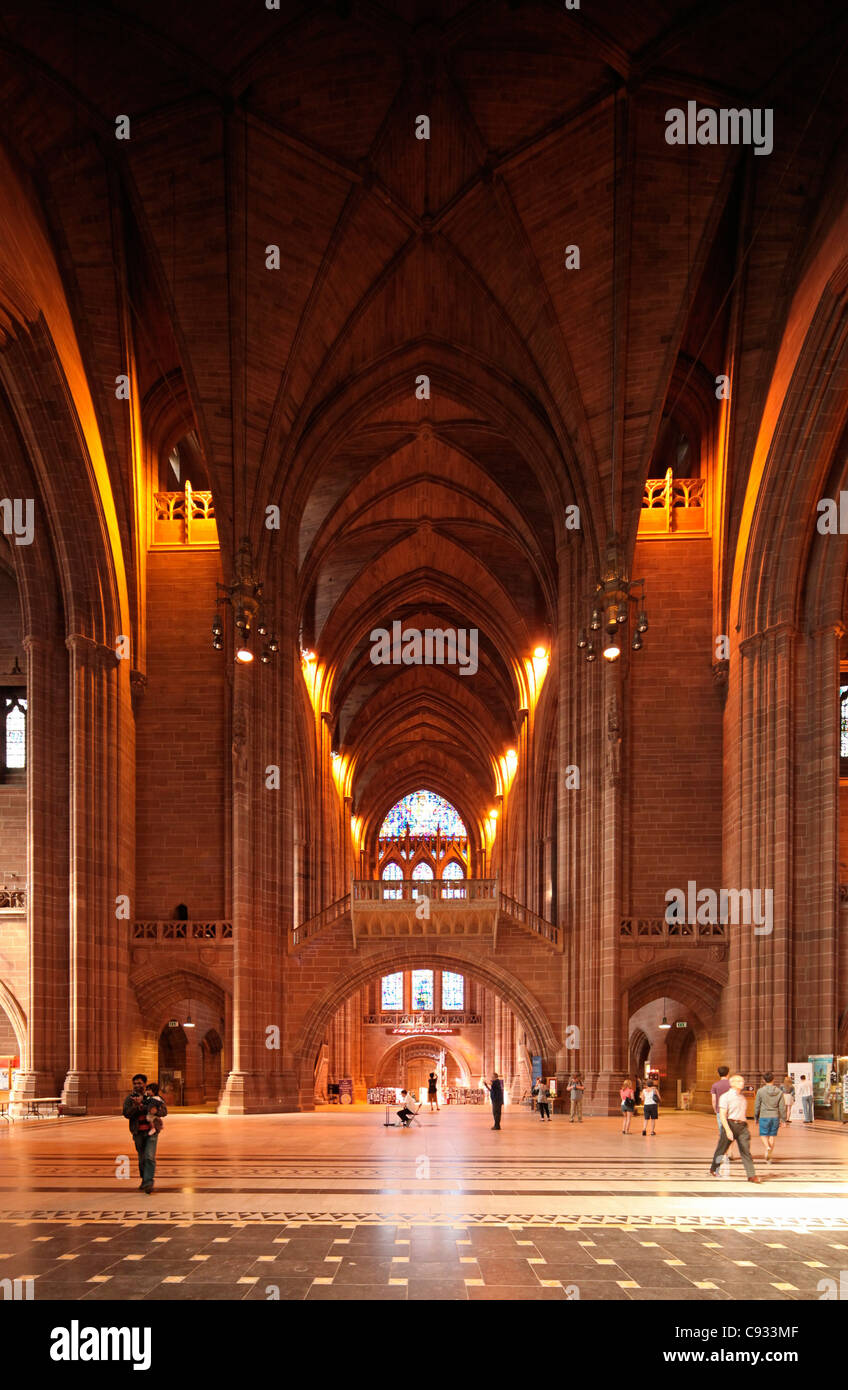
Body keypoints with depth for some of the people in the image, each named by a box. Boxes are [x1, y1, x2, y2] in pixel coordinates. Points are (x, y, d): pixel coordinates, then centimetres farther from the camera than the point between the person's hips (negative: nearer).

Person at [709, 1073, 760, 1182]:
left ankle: (751, 1175, -11)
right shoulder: (726, 1097, -6)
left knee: (746, 1150, -6)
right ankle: (713, 1170, 29)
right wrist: (728, 1130, -23)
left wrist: (746, 1128, 23)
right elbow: (722, 1115, -13)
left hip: (742, 1125, 5)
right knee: (721, 1149, 8)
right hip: (730, 1124, -5)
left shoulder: (742, 1097, 16)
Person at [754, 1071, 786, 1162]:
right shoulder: (779, 1092, 0)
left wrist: (756, 1117, 13)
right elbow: (782, 1107, 0)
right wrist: (783, 1119, 8)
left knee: (764, 1135, 6)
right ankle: (769, 1157, 11)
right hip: (775, 1117, 2)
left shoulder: (760, 1091, -6)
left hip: (764, 1117, -2)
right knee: (772, 1136, 11)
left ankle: (767, 1147, -23)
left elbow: (757, 1106, 0)